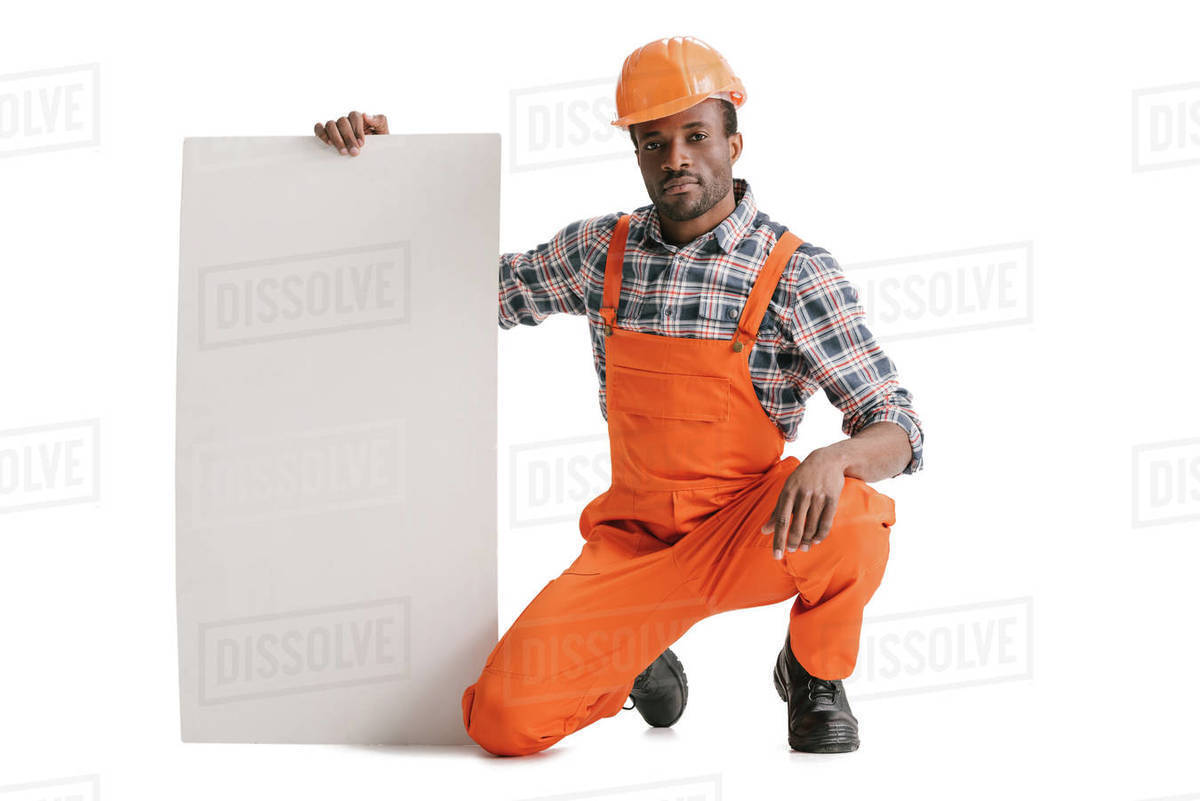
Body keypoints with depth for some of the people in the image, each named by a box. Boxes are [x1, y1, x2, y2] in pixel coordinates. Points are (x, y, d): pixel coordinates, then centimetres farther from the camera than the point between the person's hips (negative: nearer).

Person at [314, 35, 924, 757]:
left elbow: (901, 433, -13)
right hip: (633, 543, 3)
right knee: (505, 721, -19)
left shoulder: (797, 273, -9)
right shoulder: (603, 251, 3)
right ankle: (637, 665, 18)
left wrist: (834, 459, -37)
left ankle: (814, 672, -2)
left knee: (852, 522, -37)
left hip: (747, 535, -3)